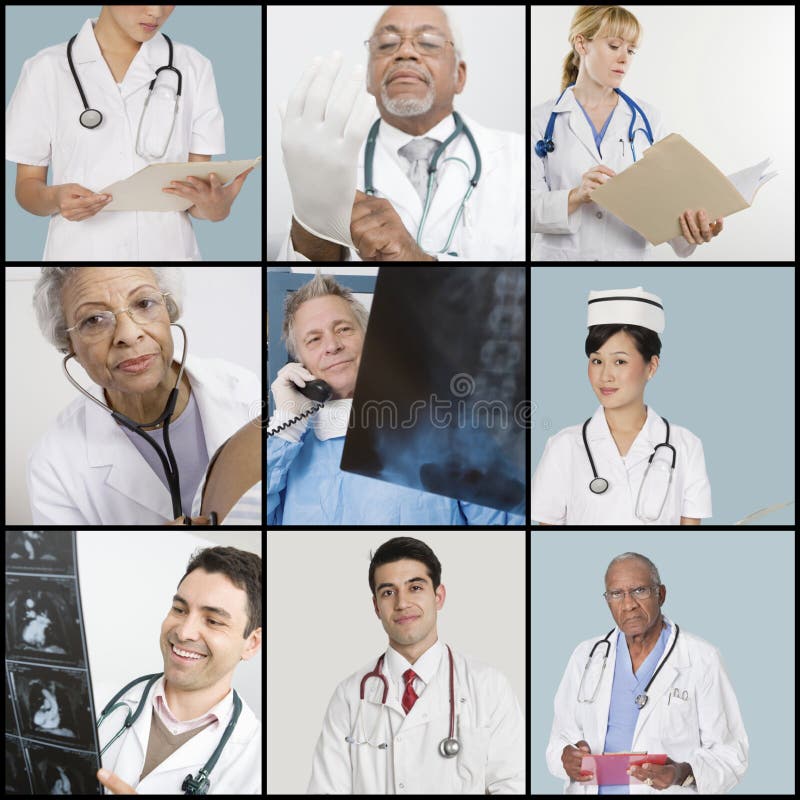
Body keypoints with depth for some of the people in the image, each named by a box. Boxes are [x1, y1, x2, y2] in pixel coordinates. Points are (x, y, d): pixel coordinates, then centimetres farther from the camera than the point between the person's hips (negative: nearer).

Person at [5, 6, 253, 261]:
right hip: (80, 251, 0)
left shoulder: (193, 68, -1)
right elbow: (27, 186, 0)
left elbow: (199, 189, -3)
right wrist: (54, 198, -20)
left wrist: (216, 206, -24)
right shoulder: (47, 70, -3)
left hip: (167, 251, 1)